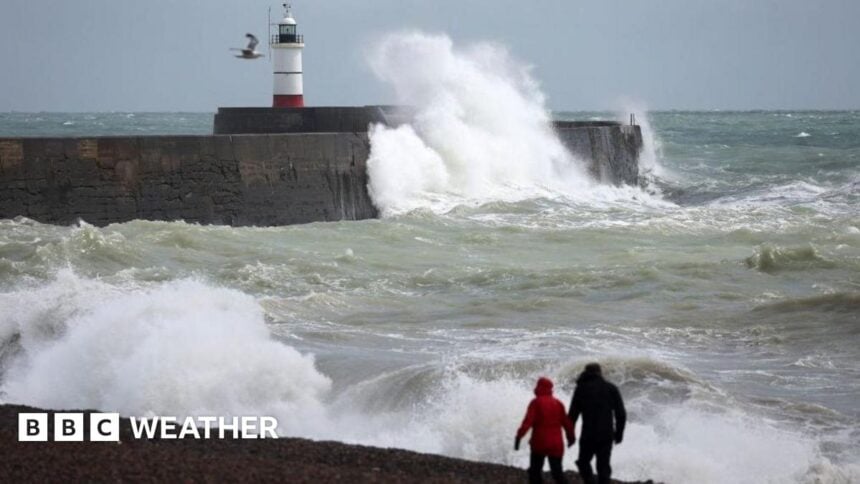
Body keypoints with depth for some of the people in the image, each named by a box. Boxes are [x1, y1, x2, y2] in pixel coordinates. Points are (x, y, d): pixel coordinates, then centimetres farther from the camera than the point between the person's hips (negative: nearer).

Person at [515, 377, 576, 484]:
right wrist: (571, 437, 24)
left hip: (539, 443, -4)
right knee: (557, 471, 8)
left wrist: (519, 436, -18)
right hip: (556, 444, 4)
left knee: (535, 471, 9)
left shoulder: (536, 402, -7)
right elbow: (566, 422, 11)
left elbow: (528, 421, -16)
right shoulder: (558, 403, 7)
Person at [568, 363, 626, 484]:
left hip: (588, 435, -2)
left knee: (584, 463, 14)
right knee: (603, 466, 9)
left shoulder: (581, 389, 1)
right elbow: (621, 414, 3)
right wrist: (619, 433, 12)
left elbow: (573, 414, 0)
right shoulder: (611, 388, 5)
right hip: (606, 436, 2)